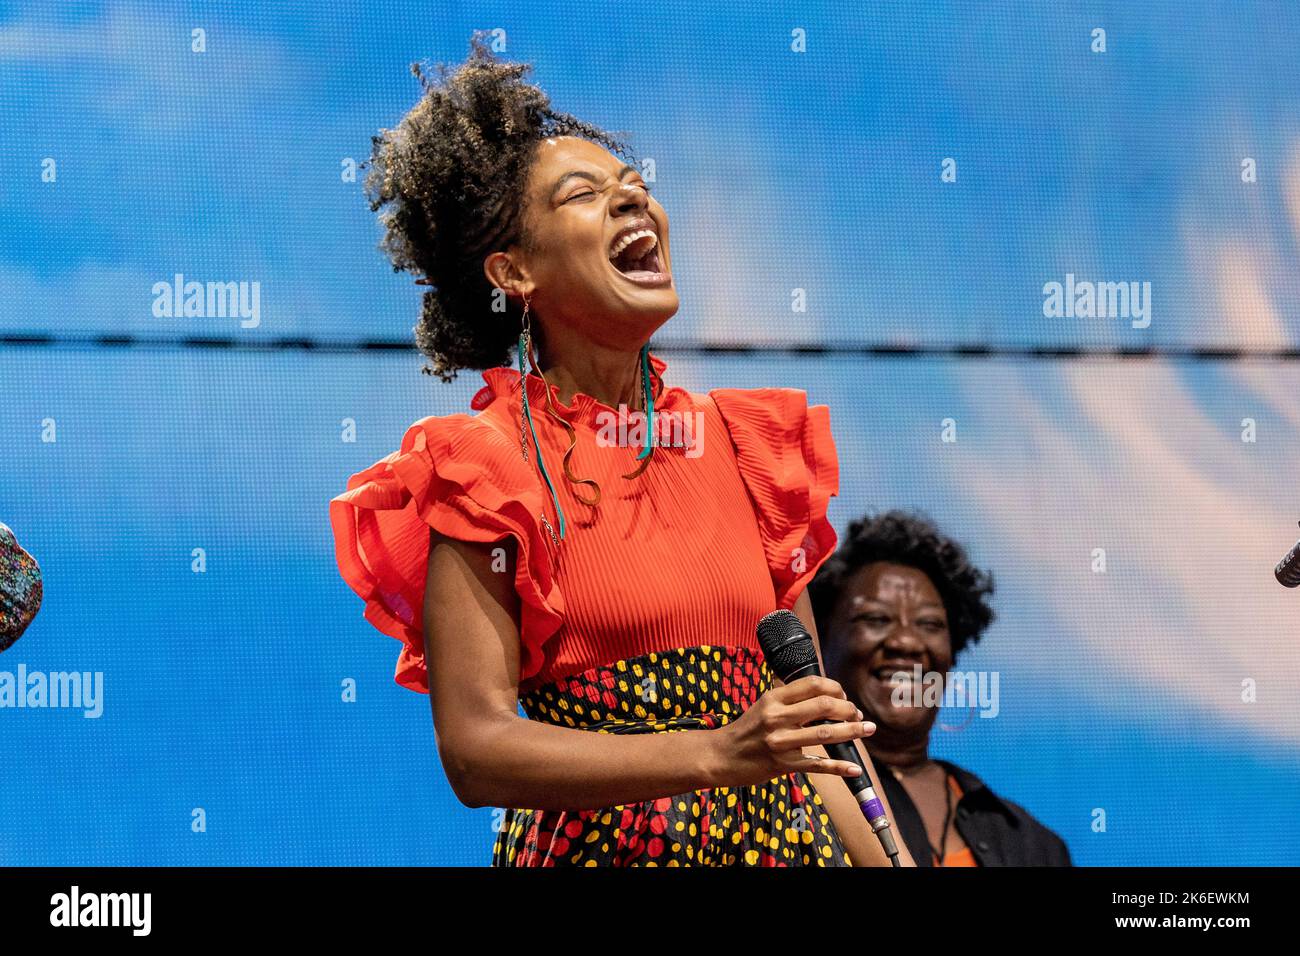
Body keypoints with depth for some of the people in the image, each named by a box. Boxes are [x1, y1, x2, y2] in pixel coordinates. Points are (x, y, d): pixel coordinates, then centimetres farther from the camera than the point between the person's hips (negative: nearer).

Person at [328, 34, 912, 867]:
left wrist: (883, 860, -1)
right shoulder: (484, 470, -7)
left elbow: (807, 714, 10)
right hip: (594, 844, -4)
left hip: (779, 838, 4)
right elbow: (474, 749, -14)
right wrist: (719, 755, -22)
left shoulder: (744, 441, 8)